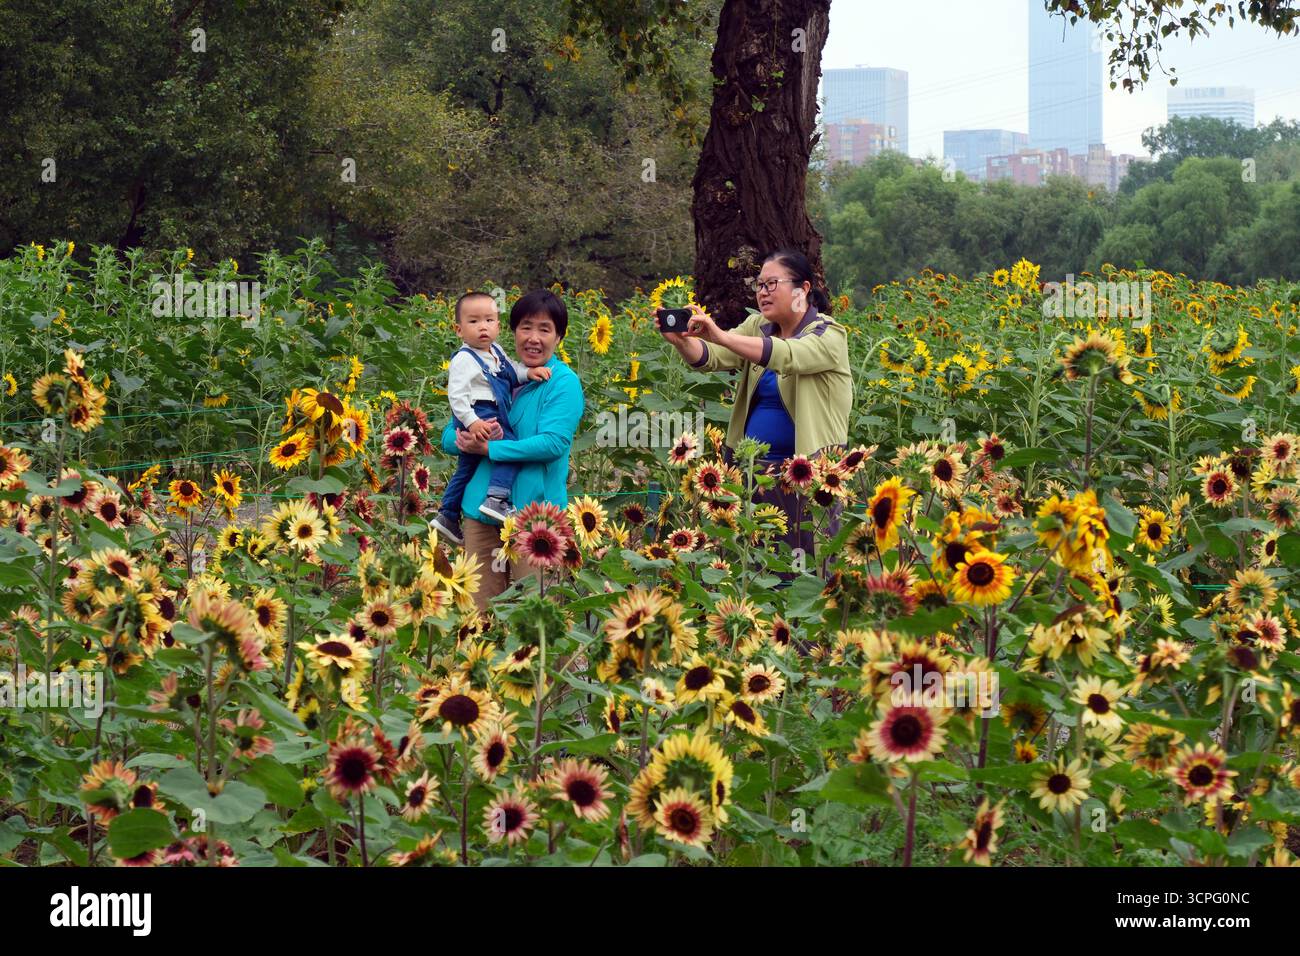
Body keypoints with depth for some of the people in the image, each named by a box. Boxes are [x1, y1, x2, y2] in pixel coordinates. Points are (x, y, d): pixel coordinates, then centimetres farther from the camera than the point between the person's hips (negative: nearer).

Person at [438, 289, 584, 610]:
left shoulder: (563, 383, -3)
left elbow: (554, 443, -18)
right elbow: (449, 438, 12)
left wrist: (488, 449, -17)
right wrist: (468, 437, -11)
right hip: (481, 508, 5)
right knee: (479, 613, 8)